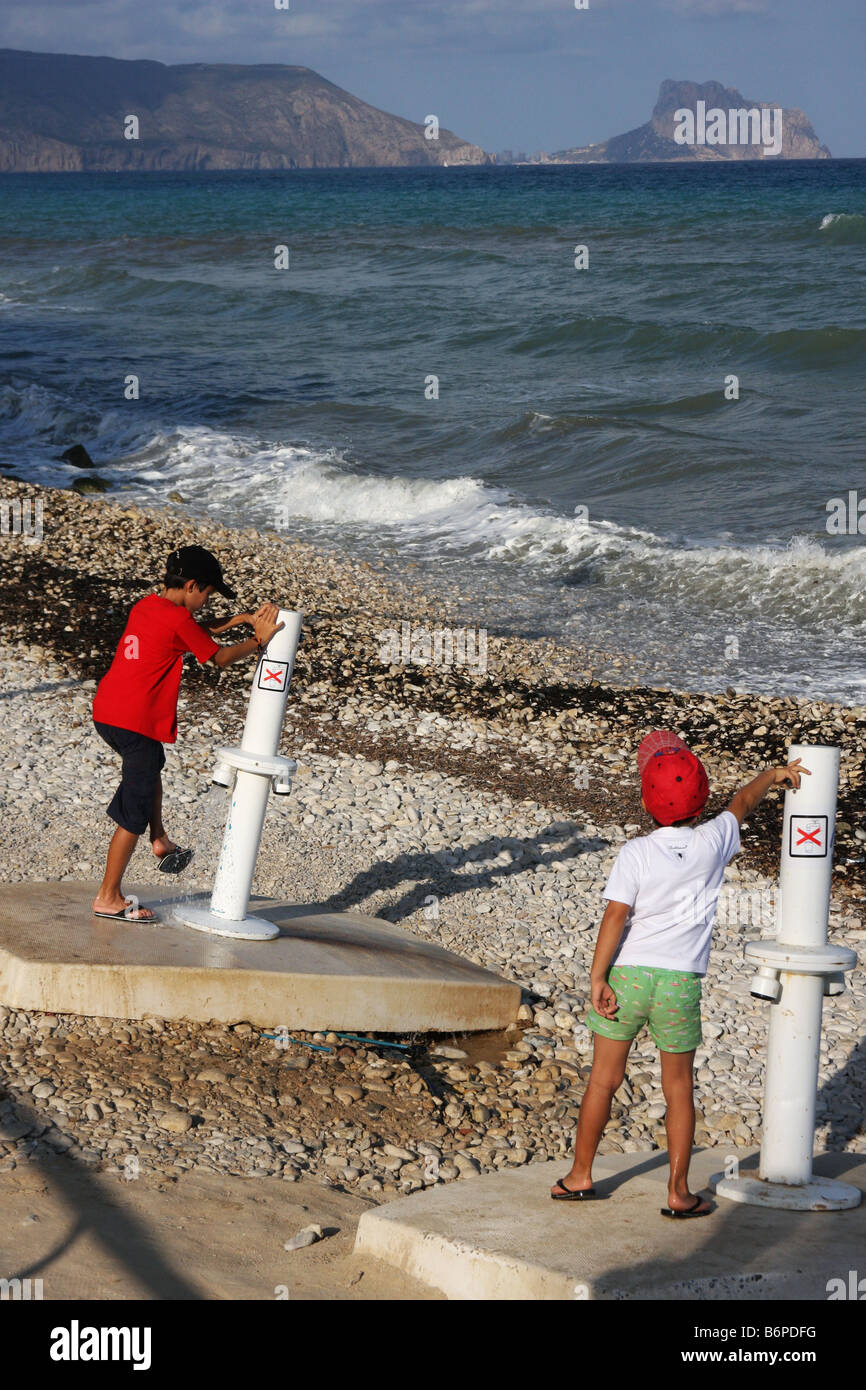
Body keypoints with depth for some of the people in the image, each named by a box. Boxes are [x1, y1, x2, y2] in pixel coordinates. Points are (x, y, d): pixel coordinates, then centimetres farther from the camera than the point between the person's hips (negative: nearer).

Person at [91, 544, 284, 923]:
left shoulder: (145, 605, 13)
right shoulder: (178, 618, -12)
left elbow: (197, 632, 28)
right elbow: (220, 657, -2)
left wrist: (240, 620, 22)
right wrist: (258, 640, 11)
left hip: (105, 711, 9)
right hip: (136, 721, -9)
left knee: (151, 766, 36)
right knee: (133, 816, 1)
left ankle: (160, 841, 40)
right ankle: (109, 898, 6)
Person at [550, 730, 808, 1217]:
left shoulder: (636, 853, -9)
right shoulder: (713, 843, -3)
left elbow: (615, 916, -14)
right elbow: (742, 803, 16)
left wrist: (597, 978, -10)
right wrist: (773, 774, 33)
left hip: (627, 975, -1)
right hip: (680, 981, 1)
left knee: (604, 1078, 11)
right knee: (679, 1087, 11)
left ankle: (580, 1176, 21)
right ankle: (679, 1192, 14)